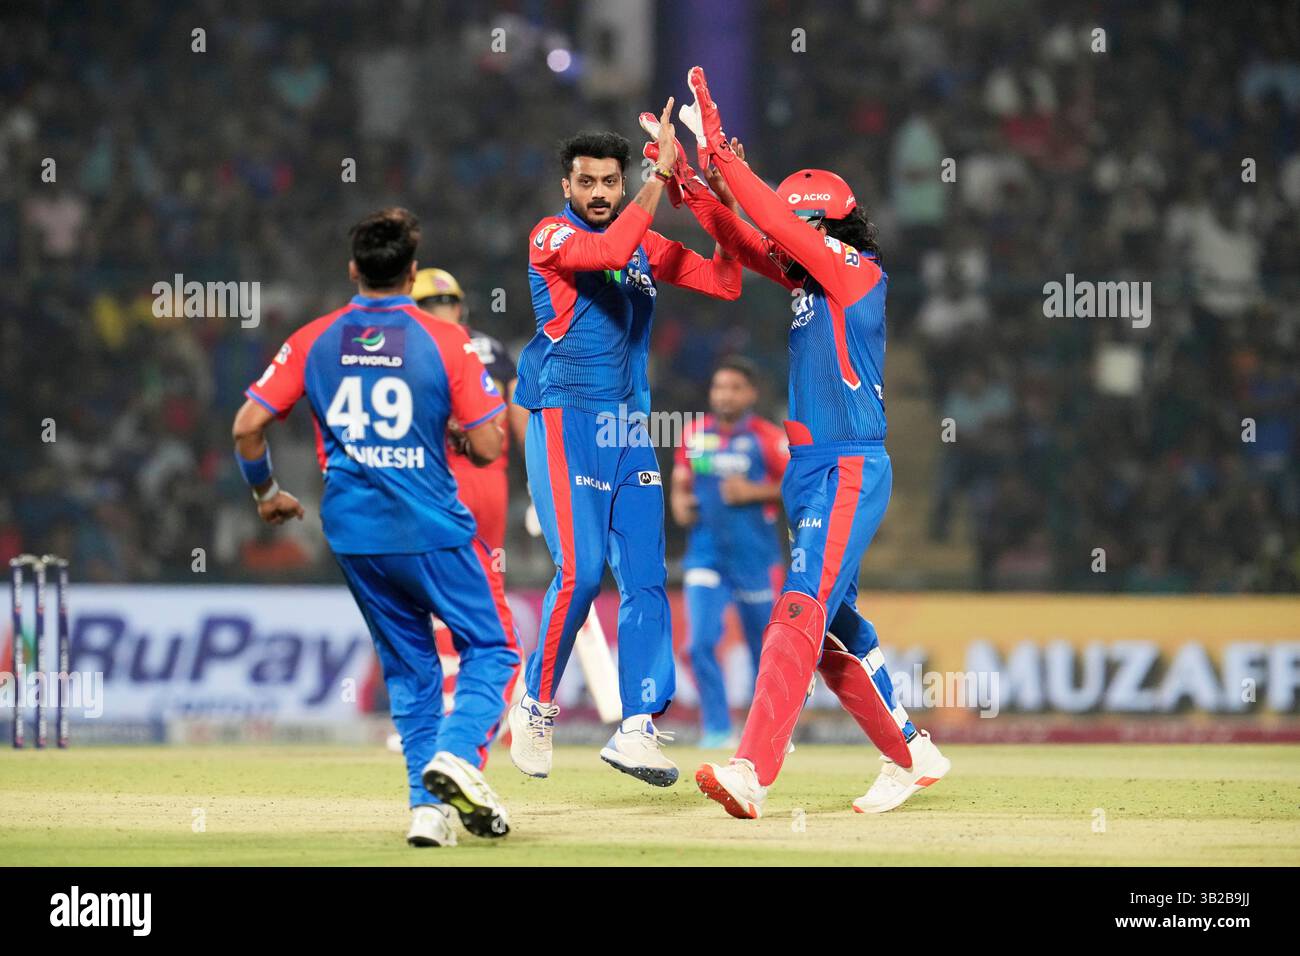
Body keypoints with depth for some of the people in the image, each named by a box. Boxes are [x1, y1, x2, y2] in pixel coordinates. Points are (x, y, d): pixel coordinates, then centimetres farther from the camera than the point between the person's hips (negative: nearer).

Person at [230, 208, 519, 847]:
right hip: (432, 528, -4)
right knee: (490, 649, 8)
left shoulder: (314, 340, 3)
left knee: (409, 667, 16)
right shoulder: (444, 341, -6)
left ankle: (428, 803, 6)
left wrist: (265, 493, 17)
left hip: (353, 532, 4)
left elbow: (248, 425, 0)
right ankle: (458, 754, -19)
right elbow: (487, 447, -9)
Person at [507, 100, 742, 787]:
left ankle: (638, 727, 0)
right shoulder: (551, 238, -6)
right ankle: (536, 706, 3)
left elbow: (725, 283, 7)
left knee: (645, 576, -1)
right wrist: (662, 174, -26)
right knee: (579, 570, -15)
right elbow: (611, 251, -26)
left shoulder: (648, 246, 14)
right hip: (566, 421, -6)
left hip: (630, 431, 6)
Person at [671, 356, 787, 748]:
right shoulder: (695, 436, 6)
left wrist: (754, 492, -16)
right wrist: (679, 504, -3)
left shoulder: (768, 439, -5)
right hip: (705, 553, 3)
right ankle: (717, 730, -6)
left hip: (754, 558, -3)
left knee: (764, 649, 7)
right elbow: (680, 483, 19)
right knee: (701, 643, -11)